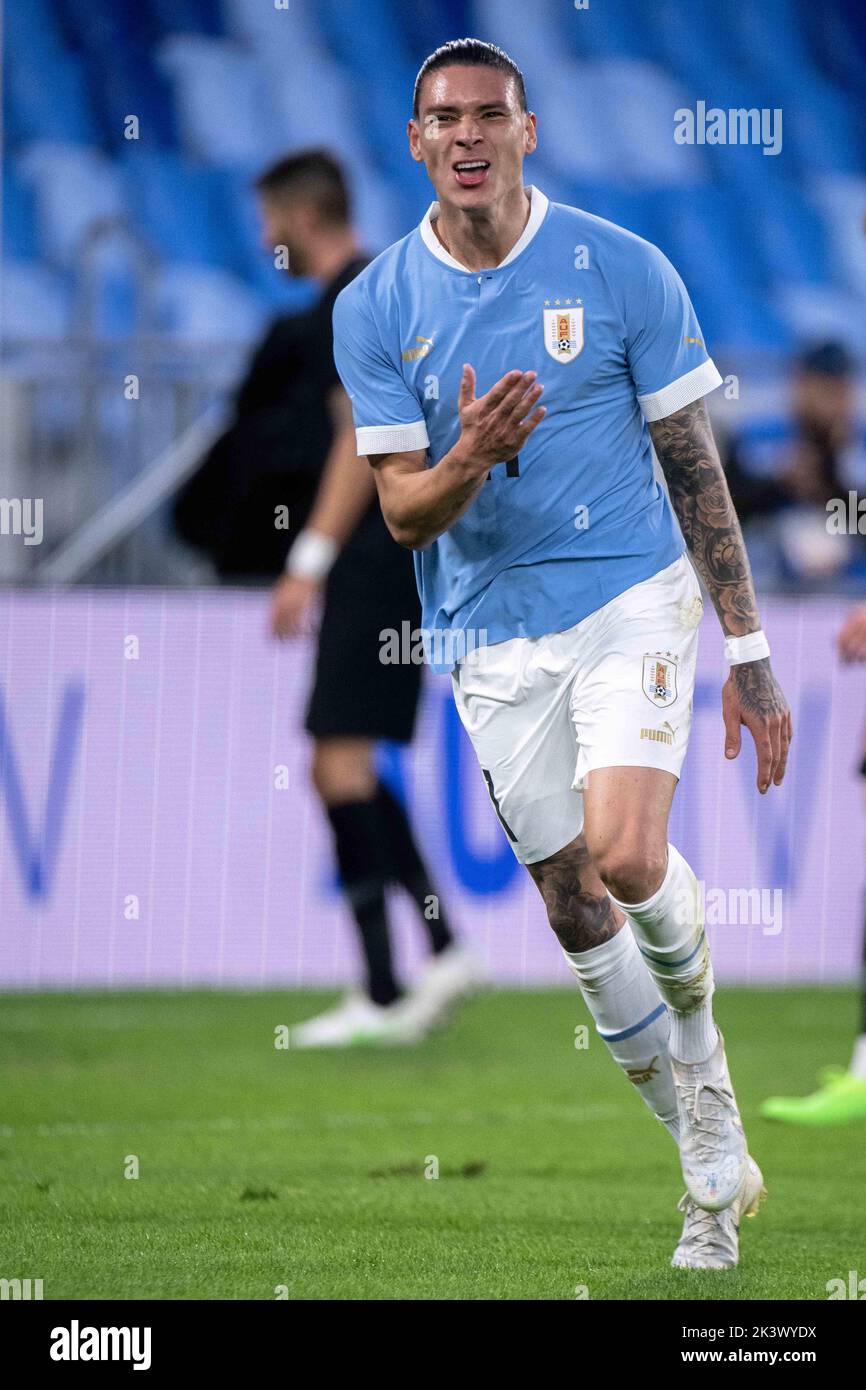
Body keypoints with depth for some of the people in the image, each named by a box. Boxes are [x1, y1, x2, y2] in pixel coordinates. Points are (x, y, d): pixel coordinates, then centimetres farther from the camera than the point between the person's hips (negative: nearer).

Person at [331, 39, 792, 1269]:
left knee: (626, 859, -24)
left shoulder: (623, 271, -5)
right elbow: (403, 512, -2)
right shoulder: (375, 310, -1)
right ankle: (715, 1155, 19)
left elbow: (695, 470, 1)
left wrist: (749, 650, 1)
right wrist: (472, 458, -26)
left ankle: (694, 1013, 10)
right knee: (577, 915, 4)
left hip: (632, 600, -2)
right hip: (492, 640, 3)